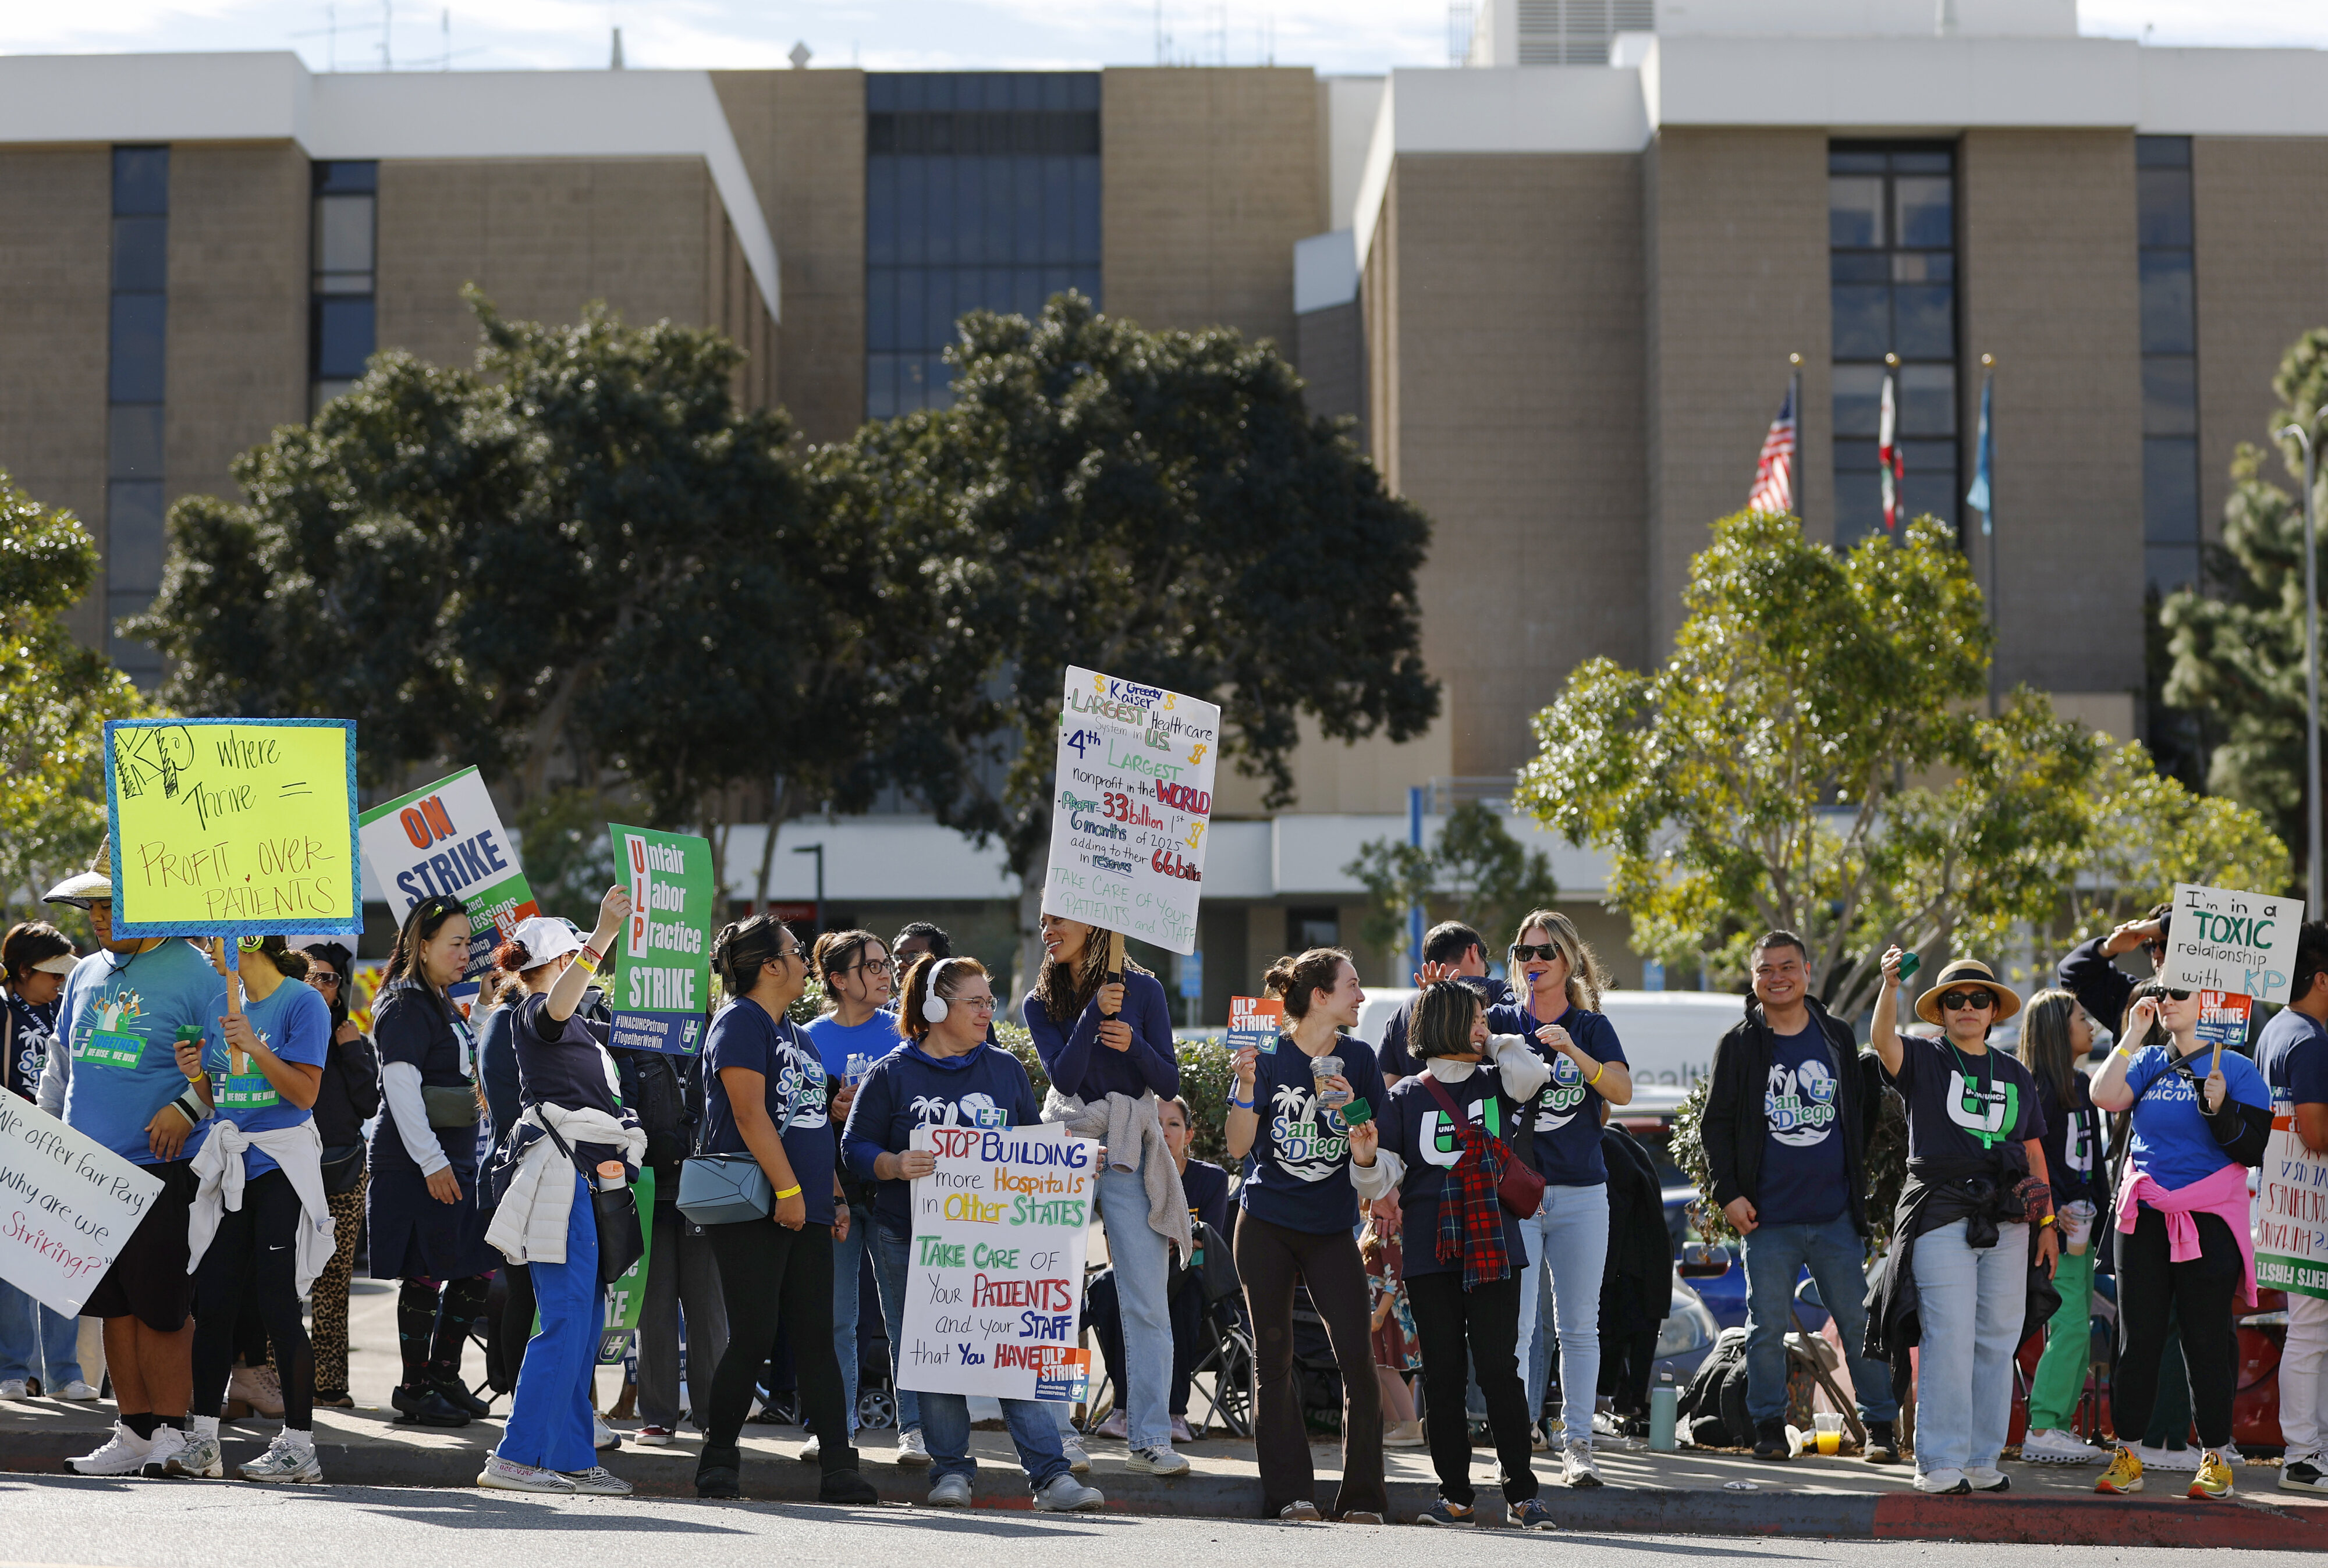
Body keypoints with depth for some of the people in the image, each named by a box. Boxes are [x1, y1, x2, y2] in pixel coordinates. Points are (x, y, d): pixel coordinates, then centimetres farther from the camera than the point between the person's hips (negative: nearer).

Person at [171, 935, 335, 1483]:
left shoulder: (303, 1003, -7)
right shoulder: (224, 1005, 13)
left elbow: (305, 1093, -13)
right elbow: (217, 1099, 17)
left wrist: (254, 1047, -23)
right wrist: (196, 1074, -3)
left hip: (280, 1167, -7)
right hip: (230, 1165, 7)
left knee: (277, 1303, -6)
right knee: (212, 1300, 5)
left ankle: (299, 1443, 1)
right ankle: (202, 1442, 12)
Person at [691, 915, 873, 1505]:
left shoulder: (794, 1033, 21)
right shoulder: (740, 1021, -6)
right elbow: (750, 1114, -16)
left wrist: (834, 1196, 19)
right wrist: (788, 1190, -19)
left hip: (805, 1212, 8)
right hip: (755, 1210, -8)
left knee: (817, 1338, 3)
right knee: (754, 1338, -7)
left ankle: (839, 1466, 1)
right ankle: (719, 1457, 6)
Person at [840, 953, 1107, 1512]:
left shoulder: (1006, 1070, 12)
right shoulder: (892, 1074, 2)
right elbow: (856, 1147, 0)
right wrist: (894, 1166, -20)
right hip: (911, 1240, -2)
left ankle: (1050, 1474, -7)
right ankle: (951, 1468, 13)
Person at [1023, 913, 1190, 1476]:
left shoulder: (1143, 989, 2)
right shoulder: (1040, 1002, 6)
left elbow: (1169, 1084, 1)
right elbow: (1063, 1078, -10)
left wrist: (1133, 1043, -17)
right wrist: (1095, 1013, -20)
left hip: (1129, 1155, -1)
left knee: (1147, 1302, -6)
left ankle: (1150, 1439, -5)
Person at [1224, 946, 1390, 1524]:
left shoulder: (1357, 1058, 4)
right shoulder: (1269, 1056, -3)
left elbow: (1371, 1149, 4)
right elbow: (1239, 1147, -5)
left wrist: (1351, 1110, -15)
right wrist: (1247, 1085, -19)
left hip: (1332, 1228, 1)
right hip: (1267, 1225, -1)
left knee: (1357, 1355, -9)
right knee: (1274, 1357, 1)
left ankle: (1363, 1496, -1)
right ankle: (1290, 1493, 8)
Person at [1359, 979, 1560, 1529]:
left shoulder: (1499, 1083, 11)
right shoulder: (1406, 1097, 8)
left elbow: (1531, 1072, -12)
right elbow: (1386, 1178, 5)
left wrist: (1495, 1043, 3)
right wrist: (1367, 1160, -17)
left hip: (1493, 1250, 0)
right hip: (1429, 1252, 0)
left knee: (1499, 1368, -5)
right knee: (1442, 1373, 2)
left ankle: (1522, 1492, 1)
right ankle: (1456, 1494, 8)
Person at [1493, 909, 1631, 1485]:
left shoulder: (1592, 1026, 7)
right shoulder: (1501, 1022, 7)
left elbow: (1623, 1091, -8)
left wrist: (1572, 1051, -23)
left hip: (1581, 1194, 1)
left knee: (1579, 1326, 3)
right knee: (1516, 1325, -7)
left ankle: (1577, 1446, 8)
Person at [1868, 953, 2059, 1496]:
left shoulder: (2016, 1076, 19)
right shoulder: (1924, 1061, 6)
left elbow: (2033, 1152, 20)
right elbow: (1884, 1041, -16)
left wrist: (2047, 1222, 13)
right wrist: (1890, 984, -32)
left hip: (2007, 1221, 4)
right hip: (1941, 1215, -4)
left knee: (1998, 1342, 4)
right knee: (1949, 1340, -10)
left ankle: (1982, 1459, 11)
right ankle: (1940, 1463, -6)